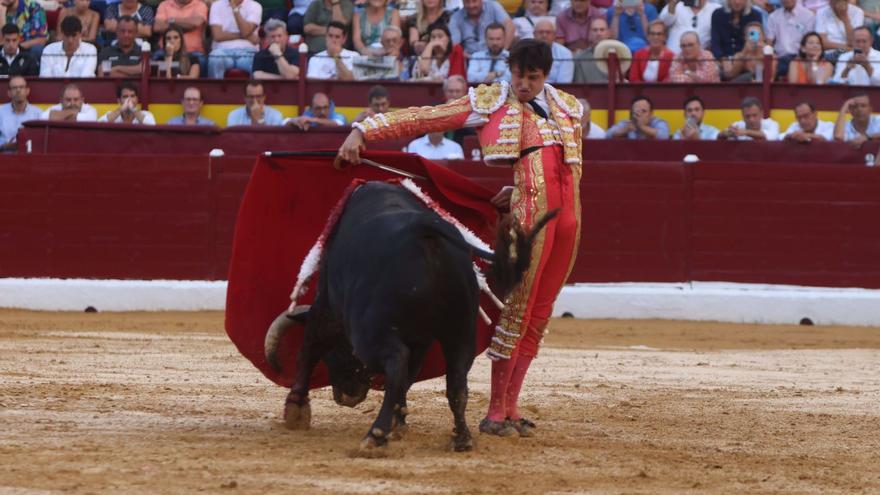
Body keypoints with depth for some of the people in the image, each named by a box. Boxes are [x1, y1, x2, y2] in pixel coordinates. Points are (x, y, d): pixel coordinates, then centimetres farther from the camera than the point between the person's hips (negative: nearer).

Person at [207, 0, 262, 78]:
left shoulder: (254, 6, 5)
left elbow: (246, 32, -11)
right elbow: (218, 36, -5)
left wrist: (235, 8, -11)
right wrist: (246, 36, -7)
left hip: (247, 51, 0)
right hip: (223, 50, 1)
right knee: (215, 59, -35)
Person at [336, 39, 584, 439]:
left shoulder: (568, 107, 15)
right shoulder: (490, 102, 3)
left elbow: (572, 168, 15)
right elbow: (424, 119, -1)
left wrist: (520, 190, 0)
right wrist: (363, 132, -7)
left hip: (568, 213, 5)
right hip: (529, 212, -5)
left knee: (539, 314, 7)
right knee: (518, 307, -7)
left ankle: (510, 406, 12)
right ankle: (495, 412, -1)